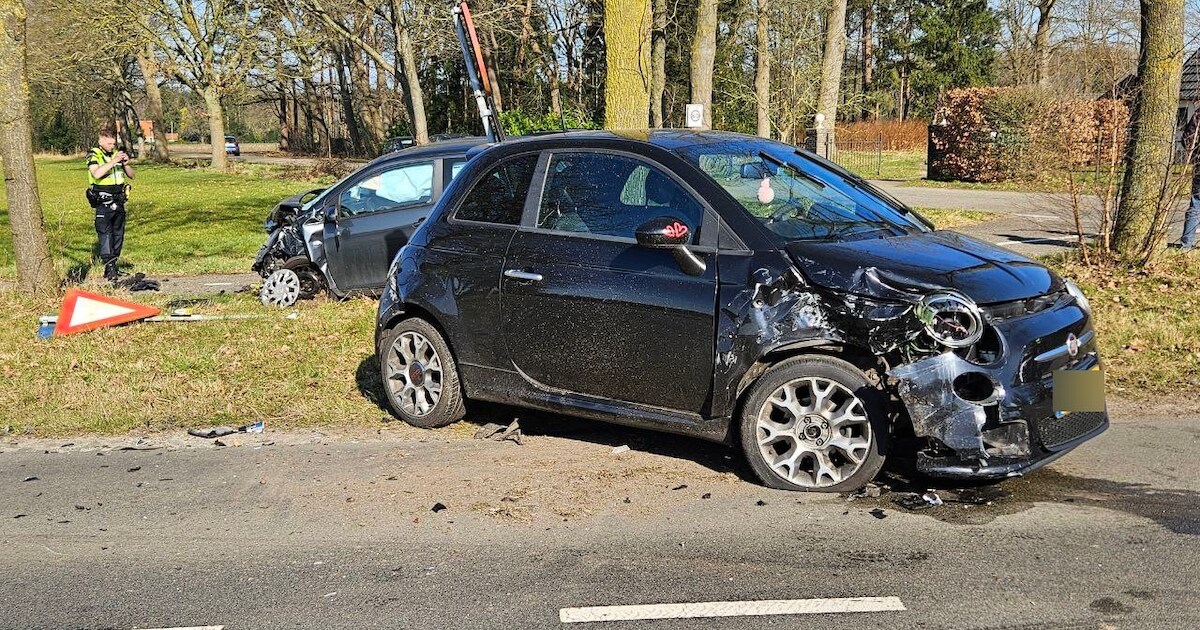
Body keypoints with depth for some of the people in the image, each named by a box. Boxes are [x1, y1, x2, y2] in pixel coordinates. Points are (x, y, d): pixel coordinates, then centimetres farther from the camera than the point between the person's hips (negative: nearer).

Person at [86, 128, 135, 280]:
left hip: (118, 203, 6)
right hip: (103, 204, -6)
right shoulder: (94, 155, -5)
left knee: (118, 235, 10)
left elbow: (131, 175, 12)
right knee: (105, 235, -11)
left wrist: (126, 164, -7)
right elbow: (97, 173, -24)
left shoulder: (117, 154, 11)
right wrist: (113, 161, -25)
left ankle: (113, 265, 19)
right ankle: (109, 269, -16)